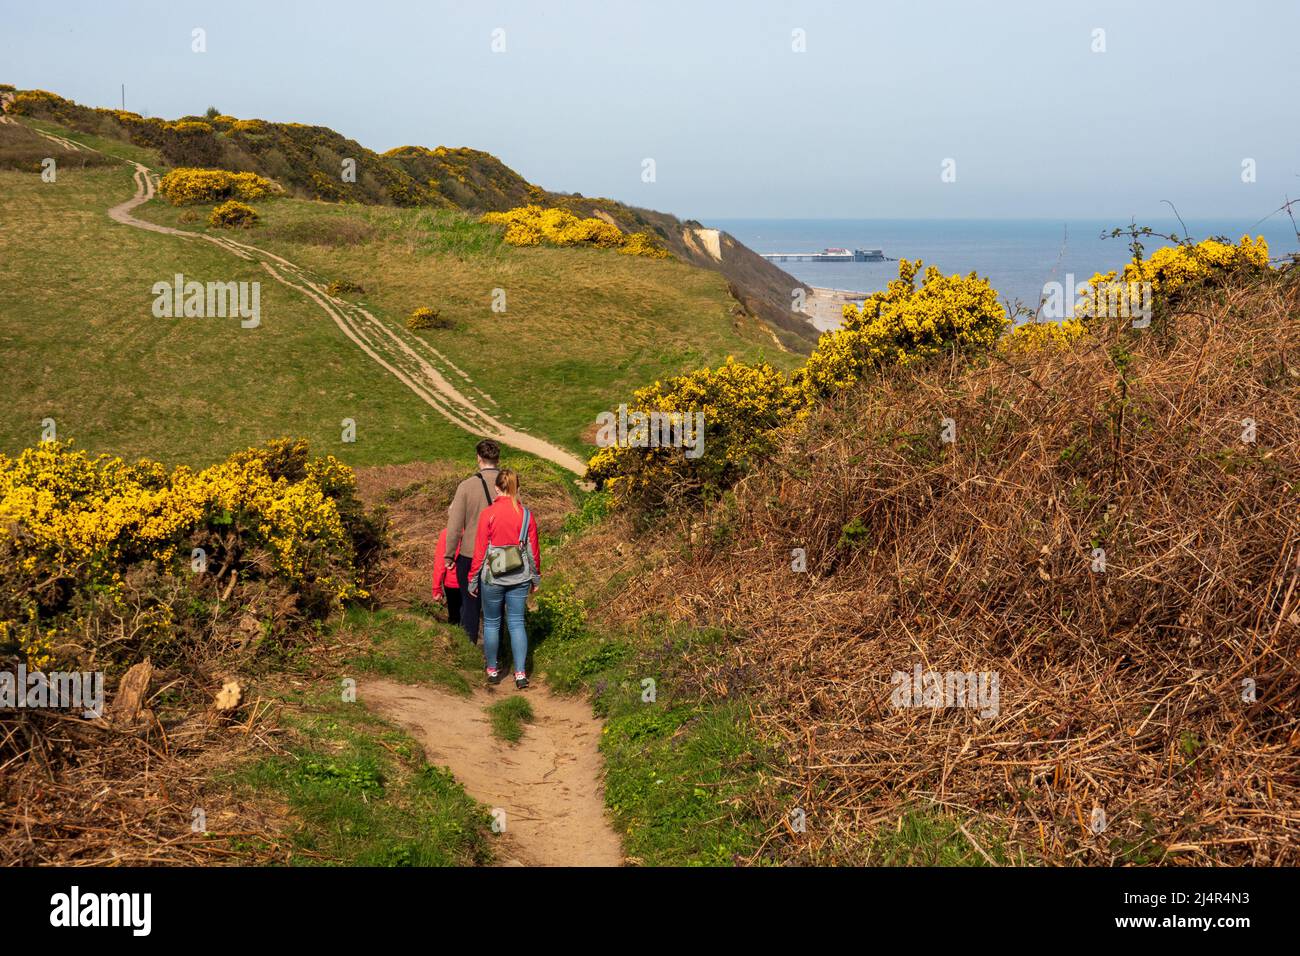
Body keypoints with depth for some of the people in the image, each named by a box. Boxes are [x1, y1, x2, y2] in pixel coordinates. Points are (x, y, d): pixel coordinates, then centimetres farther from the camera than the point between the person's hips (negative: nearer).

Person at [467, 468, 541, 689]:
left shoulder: (488, 514, -11)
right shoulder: (526, 515, -3)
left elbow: (480, 550, -8)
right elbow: (533, 550, 3)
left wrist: (473, 579, 2)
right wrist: (536, 577, 16)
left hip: (492, 577, -2)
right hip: (520, 578, 2)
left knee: (491, 623, 12)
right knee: (517, 623, 8)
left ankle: (492, 671, 21)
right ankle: (520, 673, 3)